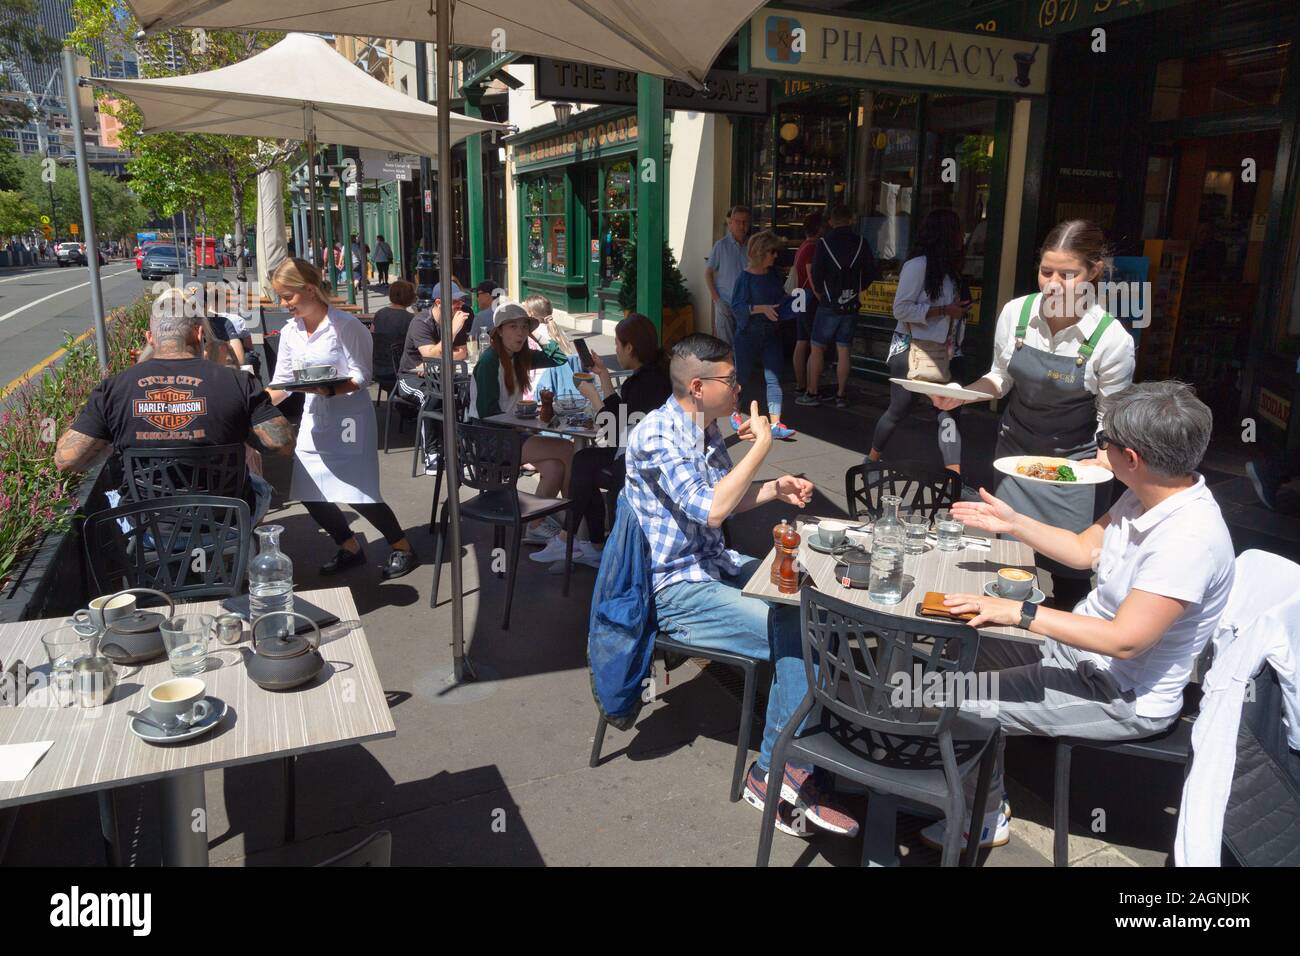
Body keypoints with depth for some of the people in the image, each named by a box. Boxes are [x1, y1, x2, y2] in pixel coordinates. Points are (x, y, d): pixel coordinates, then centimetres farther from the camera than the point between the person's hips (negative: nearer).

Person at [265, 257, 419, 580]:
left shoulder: (346, 325, -13)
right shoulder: (290, 331, 5)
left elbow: (361, 377, -15)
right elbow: (280, 384, 9)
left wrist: (330, 390, -32)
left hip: (349, 418, -7)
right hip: (314, 419, 7)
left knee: (358, 495, -7)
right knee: (308, 493, 6)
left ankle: (402, 547, 13)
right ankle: (350, 548, 25)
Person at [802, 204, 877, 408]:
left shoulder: (824, 243, -8)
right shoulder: (861, 243, 0)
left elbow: (816, 274, -10)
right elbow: (871, 272, 3)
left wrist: (820, 293, 6)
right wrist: (857, 289, 14)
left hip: (829, 305, -3)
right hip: (851, 305, 3)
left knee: (817, 348, 5)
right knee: (843, 350, 7)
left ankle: (812, 394, 4)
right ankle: (841, 395, 9)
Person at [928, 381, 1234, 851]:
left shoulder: (1189, 538, -33)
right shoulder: (1150, 494, -5)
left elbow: (1125, 640, -34)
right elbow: (1084, 549, 9)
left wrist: (1019, 612, -33)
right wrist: (1013, 523, 1)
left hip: (1126, 698, -9)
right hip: (1083, 647, 9)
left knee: (967, 705, -13)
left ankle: (983, 820, 15)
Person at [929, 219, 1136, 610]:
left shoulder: (1112, 339, -18)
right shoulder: (1015, 313, -9)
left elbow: (1110, 420, -7)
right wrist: (961, 395, -9)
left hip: (1073, 461, -3)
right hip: (1015, 447, 3)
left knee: (1068, 565, -3)